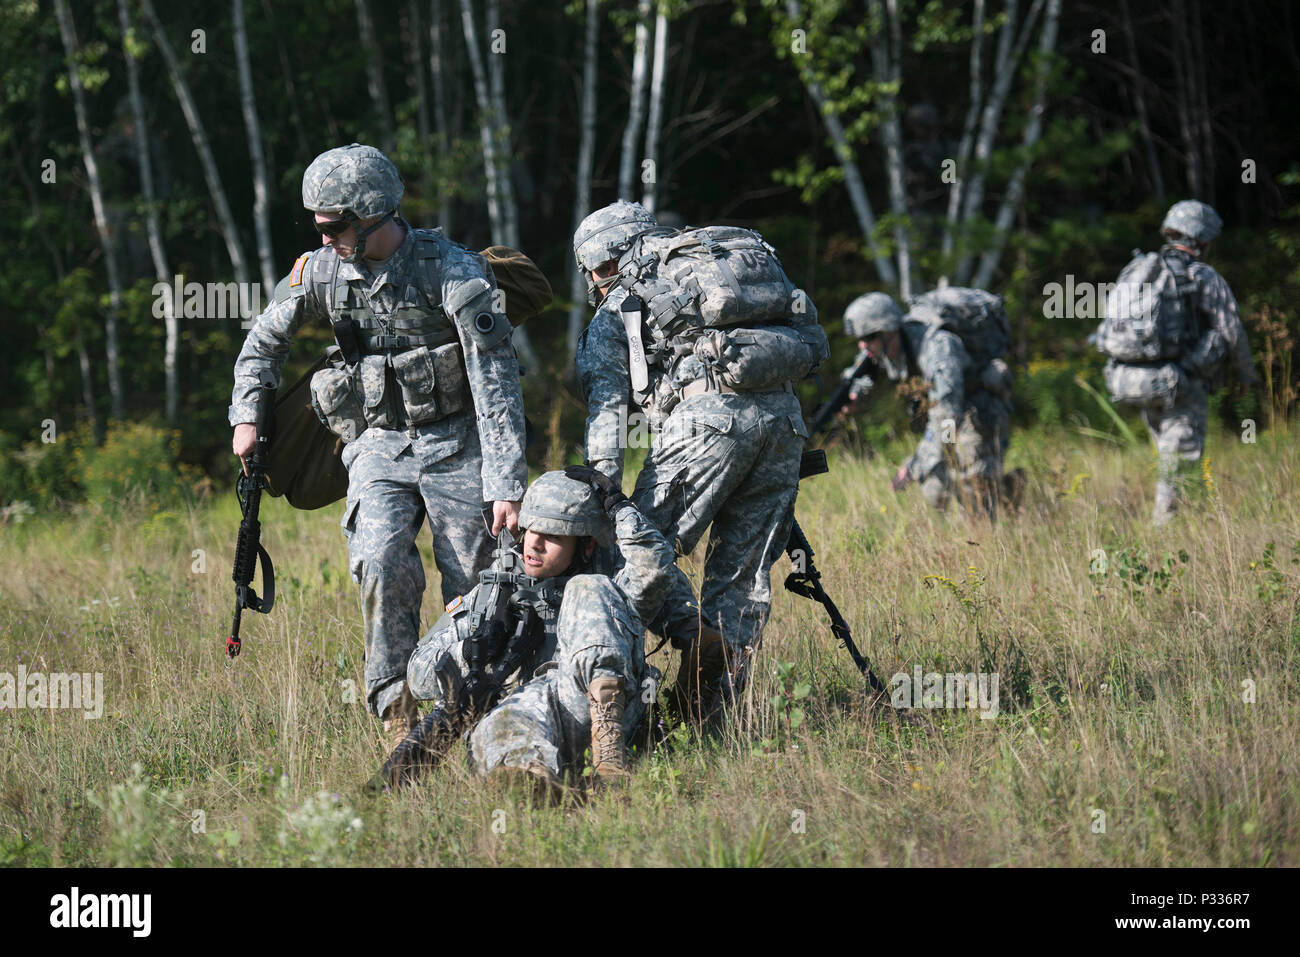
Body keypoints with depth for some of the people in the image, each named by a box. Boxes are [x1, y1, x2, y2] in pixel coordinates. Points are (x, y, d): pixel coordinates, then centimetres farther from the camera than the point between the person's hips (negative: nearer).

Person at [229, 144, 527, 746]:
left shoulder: (454, 272, -18)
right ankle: (398, 714, -14)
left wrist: (507, 485, -22)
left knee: (473, 590, -3)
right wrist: (246, 416, 8)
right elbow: (264, 340, 16)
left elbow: (496, 384, -19)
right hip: (379, 448, 3)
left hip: (456, 446, -3)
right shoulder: (321, 271, -4)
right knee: (382, 568, -19)